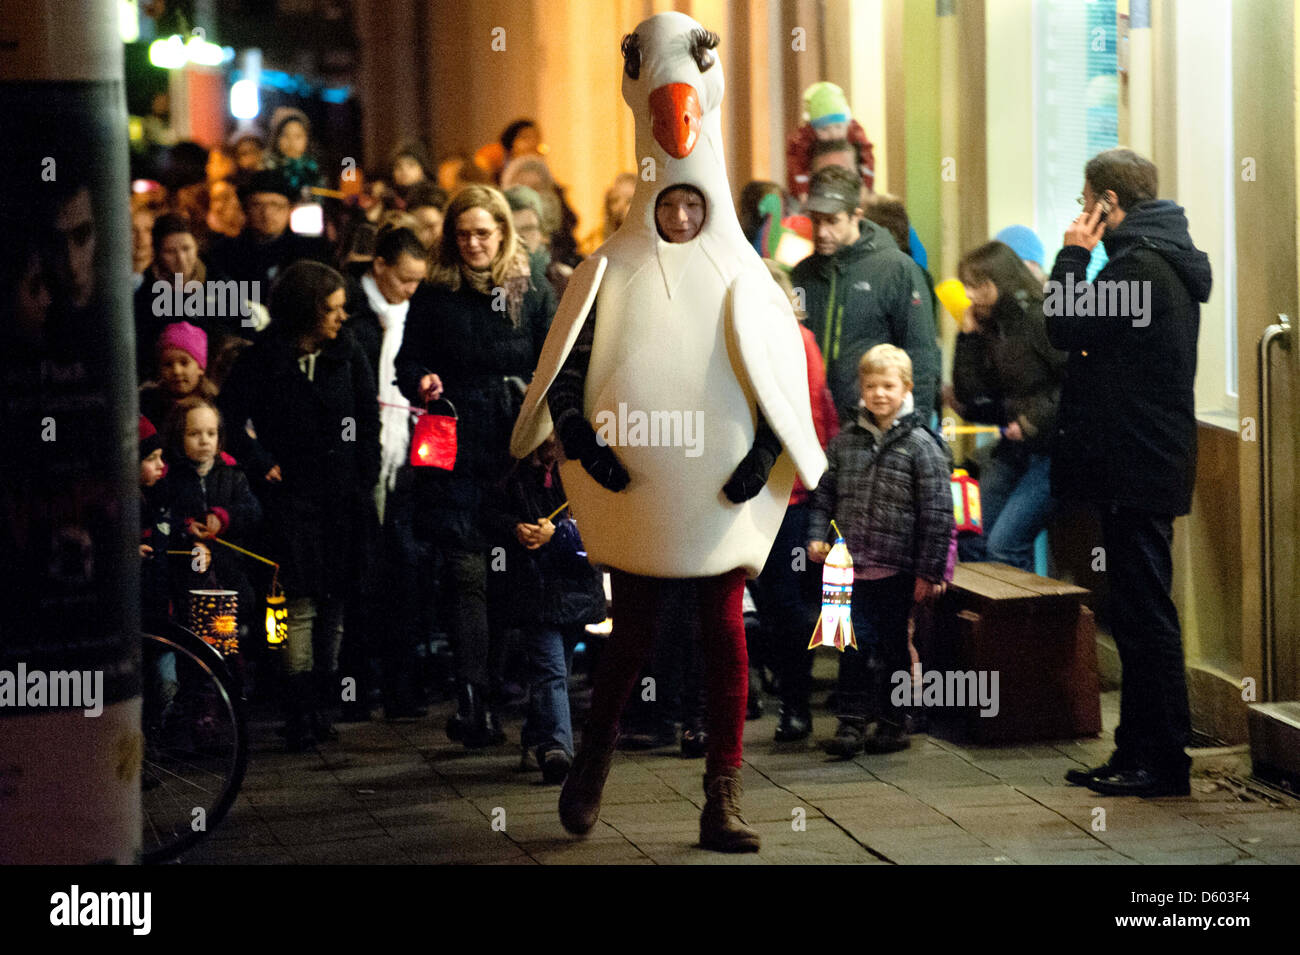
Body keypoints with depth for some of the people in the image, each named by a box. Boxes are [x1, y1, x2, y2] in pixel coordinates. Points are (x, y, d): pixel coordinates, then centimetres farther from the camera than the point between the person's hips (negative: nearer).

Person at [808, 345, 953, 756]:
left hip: (898, 568, -2)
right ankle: (853, 720, 4)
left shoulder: (921, 445, -5)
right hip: (851, 564, 2)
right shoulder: (845, 441, 7)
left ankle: (892, 721, 19)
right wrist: (818, 536, -1)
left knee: (892, 645, 8)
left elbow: (936, 513, -5)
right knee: (855, 641, -1)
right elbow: (824, 493, 14)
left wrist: (930, 571, -8)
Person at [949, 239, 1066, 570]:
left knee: (1004, 546, -14)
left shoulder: (1040, 318, -13)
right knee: (972, 543, 3)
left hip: (1050, 447, -8)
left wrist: (1035, 420, -17)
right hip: (1011, 448, 8)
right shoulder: (988, 328, 11)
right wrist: (968, 337, 4)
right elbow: (969, 396, 9)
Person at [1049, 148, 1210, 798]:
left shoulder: (1139, 265, -16)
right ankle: (1138, 751, 19)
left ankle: (1163, 762, -4)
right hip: (1145, 468, 11)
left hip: (1136, 471, -11)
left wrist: (1073, 255, -8)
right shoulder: (1166, 259, 17)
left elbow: (1065, 329, -15)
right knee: (1138, 616, 14)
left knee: (1146, 616, -7)